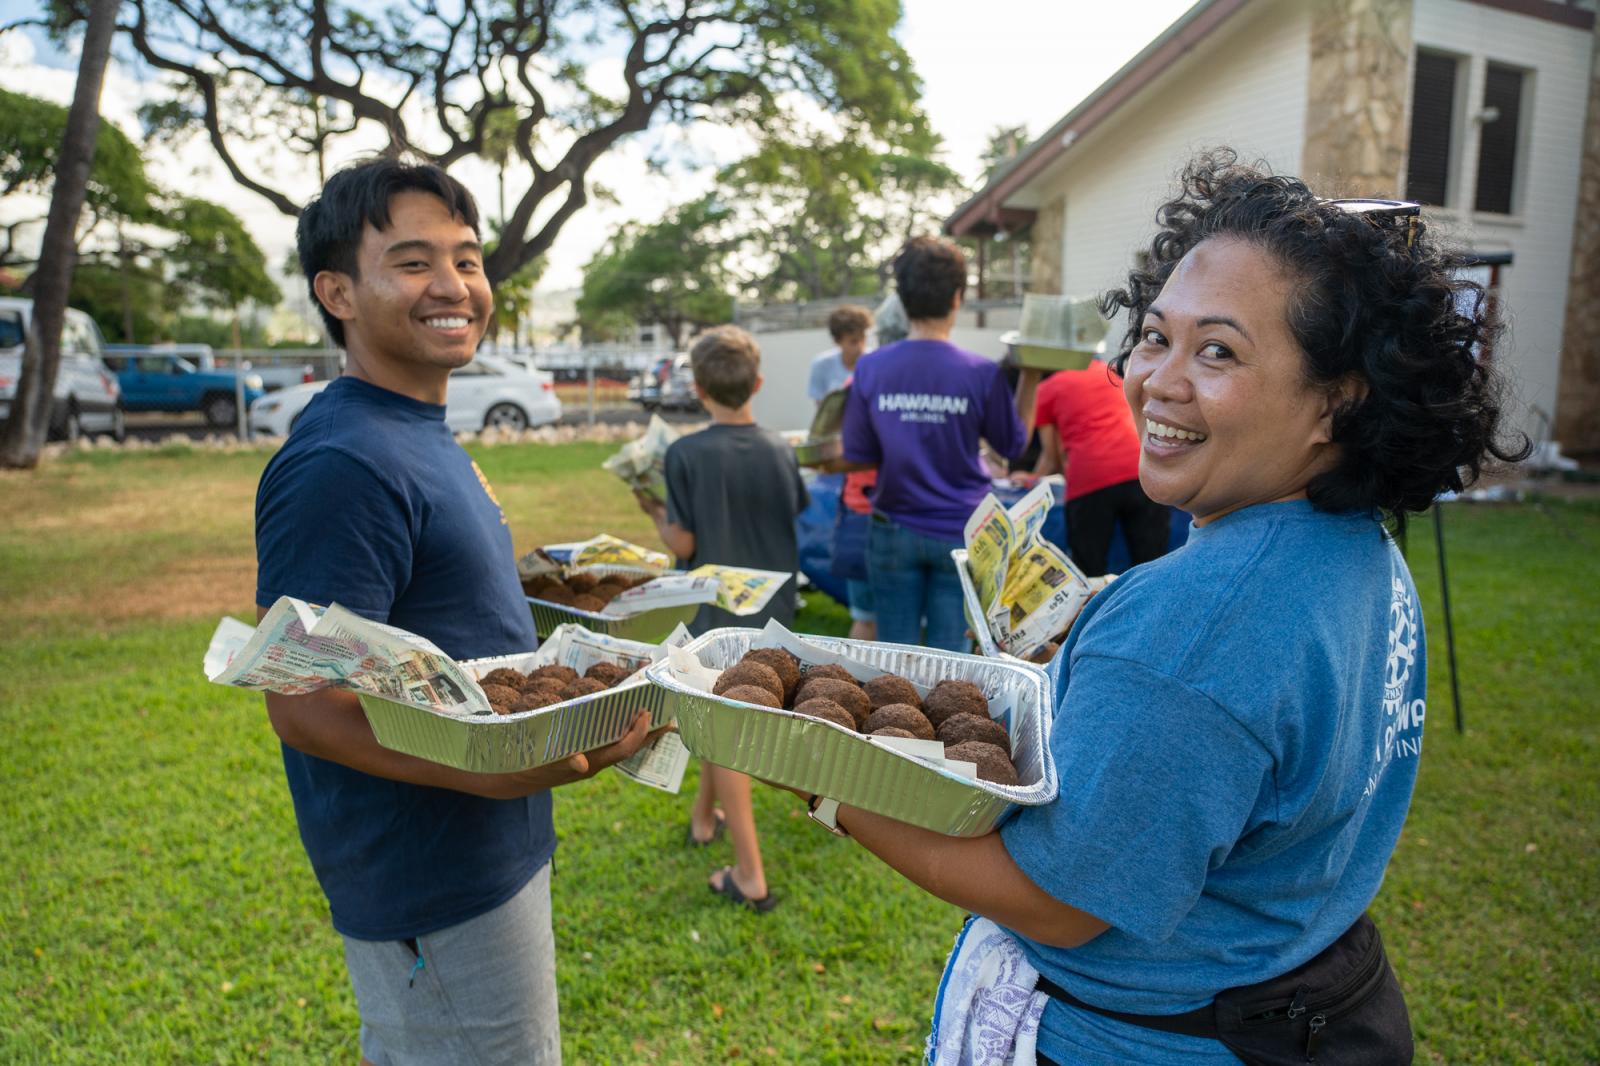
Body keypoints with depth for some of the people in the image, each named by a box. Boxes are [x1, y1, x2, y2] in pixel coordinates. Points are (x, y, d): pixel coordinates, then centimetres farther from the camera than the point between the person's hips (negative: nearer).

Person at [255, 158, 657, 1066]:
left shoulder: (426, 438, 8)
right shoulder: (342, 462, -23)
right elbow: (305, 705, -25)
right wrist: (497, 772, -37)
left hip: (491, 854, 10)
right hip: (435, 889, -10)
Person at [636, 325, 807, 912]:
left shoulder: (687, 454, -16)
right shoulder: (779, 450, -4)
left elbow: (683, 544, -12)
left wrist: (656, 513, 5)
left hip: (719, 613, -5)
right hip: (773, 612, 5)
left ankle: (750, 876, 4)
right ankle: (704, 816, 43)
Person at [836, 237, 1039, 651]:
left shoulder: (870, 369, -6)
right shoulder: (981, 373, -10)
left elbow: (857, 457, 0)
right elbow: (1015, 443, 6)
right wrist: (1031, 376, 12)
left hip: (893, 534, 2)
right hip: (960, 535, -1)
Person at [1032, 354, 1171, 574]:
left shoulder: (1045, 390, 16)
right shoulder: (1110, 370, 27)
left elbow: (1051, 456, 21)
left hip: (1089, 478, -3)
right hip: (1145, 471, 3)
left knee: (1089, 574, 4)